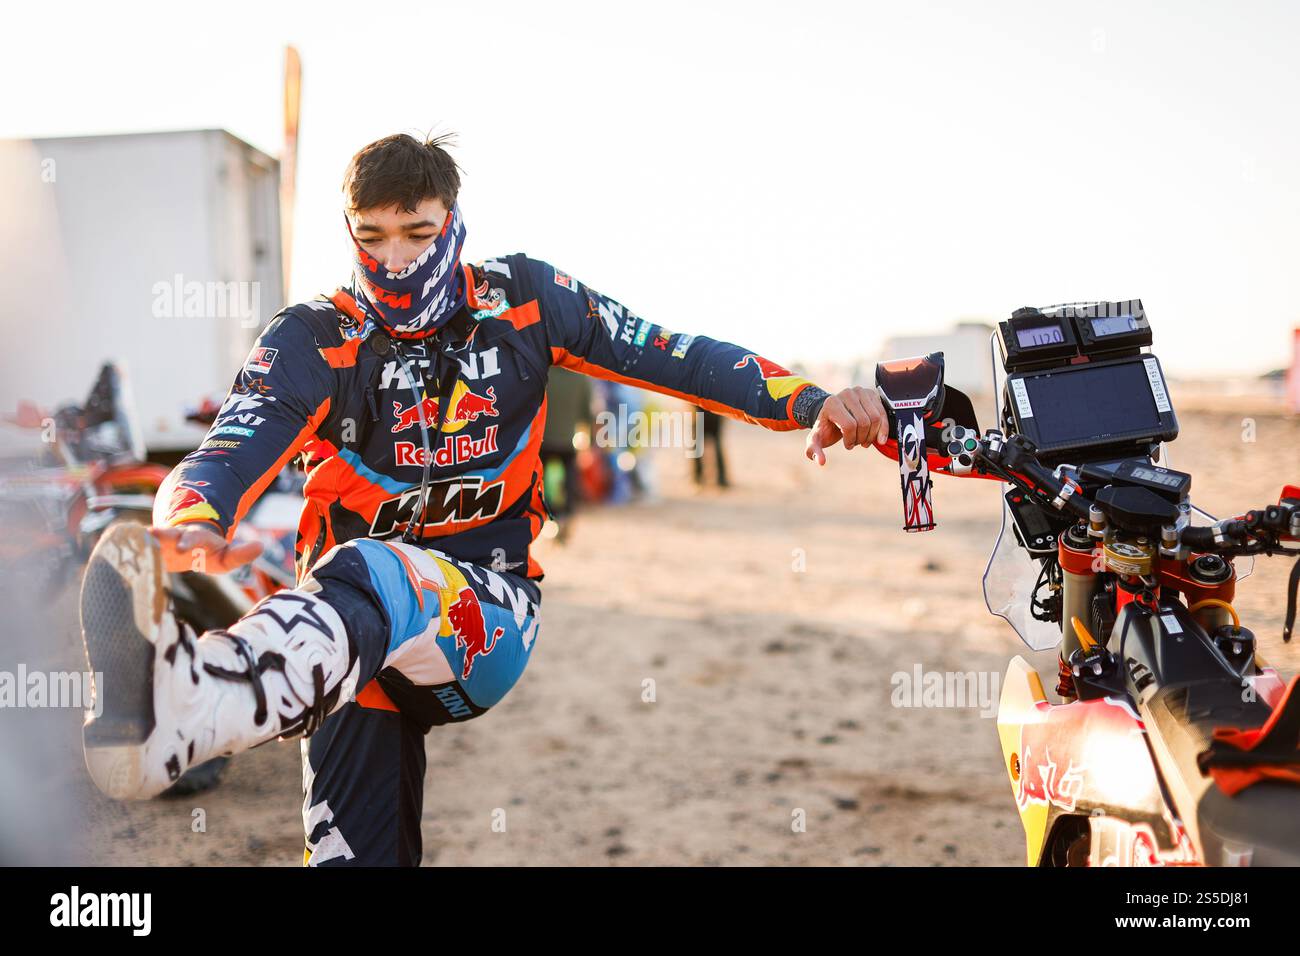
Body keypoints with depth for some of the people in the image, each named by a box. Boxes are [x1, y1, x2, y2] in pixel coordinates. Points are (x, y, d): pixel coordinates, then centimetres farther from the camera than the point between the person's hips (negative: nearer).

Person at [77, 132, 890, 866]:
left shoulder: (524, 300, 4)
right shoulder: (312, 342, -1)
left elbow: (672, 356, 4)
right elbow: (229, 455, -15)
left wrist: (812, 403, -8)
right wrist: (190, 529, -39)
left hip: (491, 611, -3)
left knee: (365, 575, -37)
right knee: (352, 849, -5)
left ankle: (184, 706, -66)